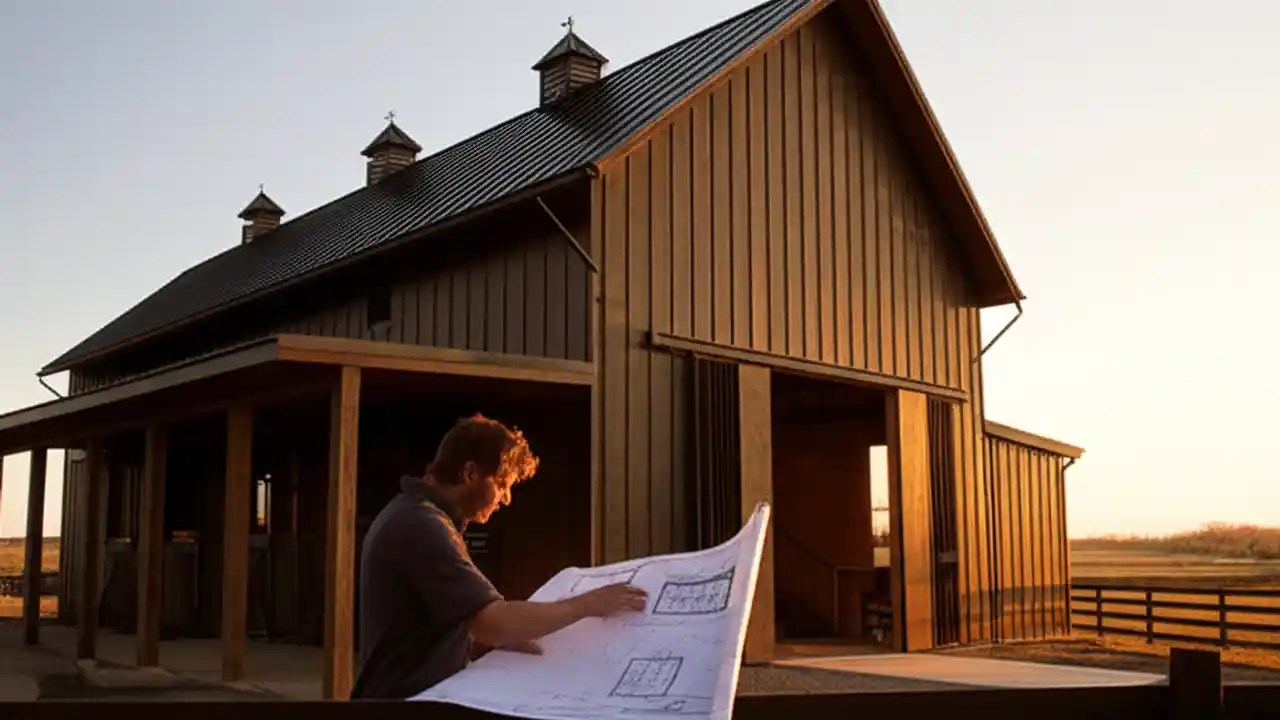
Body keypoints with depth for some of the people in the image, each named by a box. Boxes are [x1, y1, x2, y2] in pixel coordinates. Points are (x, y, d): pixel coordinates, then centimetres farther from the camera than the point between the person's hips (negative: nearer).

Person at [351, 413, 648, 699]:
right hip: (410, 697, -9)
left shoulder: (413, 515, 13)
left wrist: (500, 635, 3)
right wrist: (587, 605, -14)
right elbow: (493, 623, -24)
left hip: (423, 687, 10)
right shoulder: (422, 526, -18)